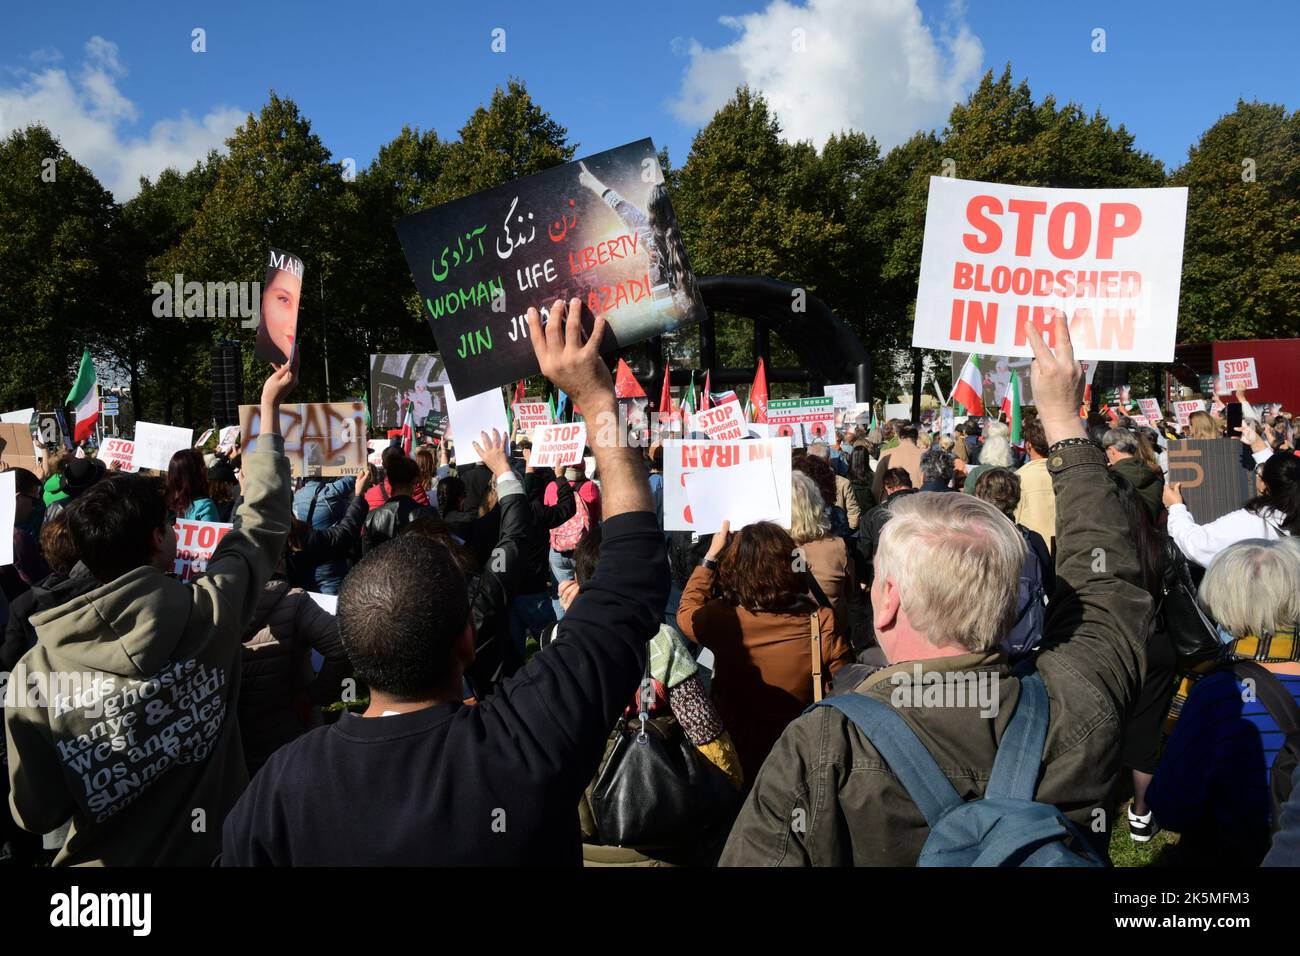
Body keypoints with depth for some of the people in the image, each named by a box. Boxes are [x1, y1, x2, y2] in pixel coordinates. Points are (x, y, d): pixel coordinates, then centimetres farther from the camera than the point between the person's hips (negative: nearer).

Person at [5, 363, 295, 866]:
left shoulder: (39, 669, -17)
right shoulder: (211, 611, -20)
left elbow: (36, 814, -9)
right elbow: (262, 521, -3)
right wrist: (269, 407, 6)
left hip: (104, 858, 1)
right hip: (212, 852, 0)